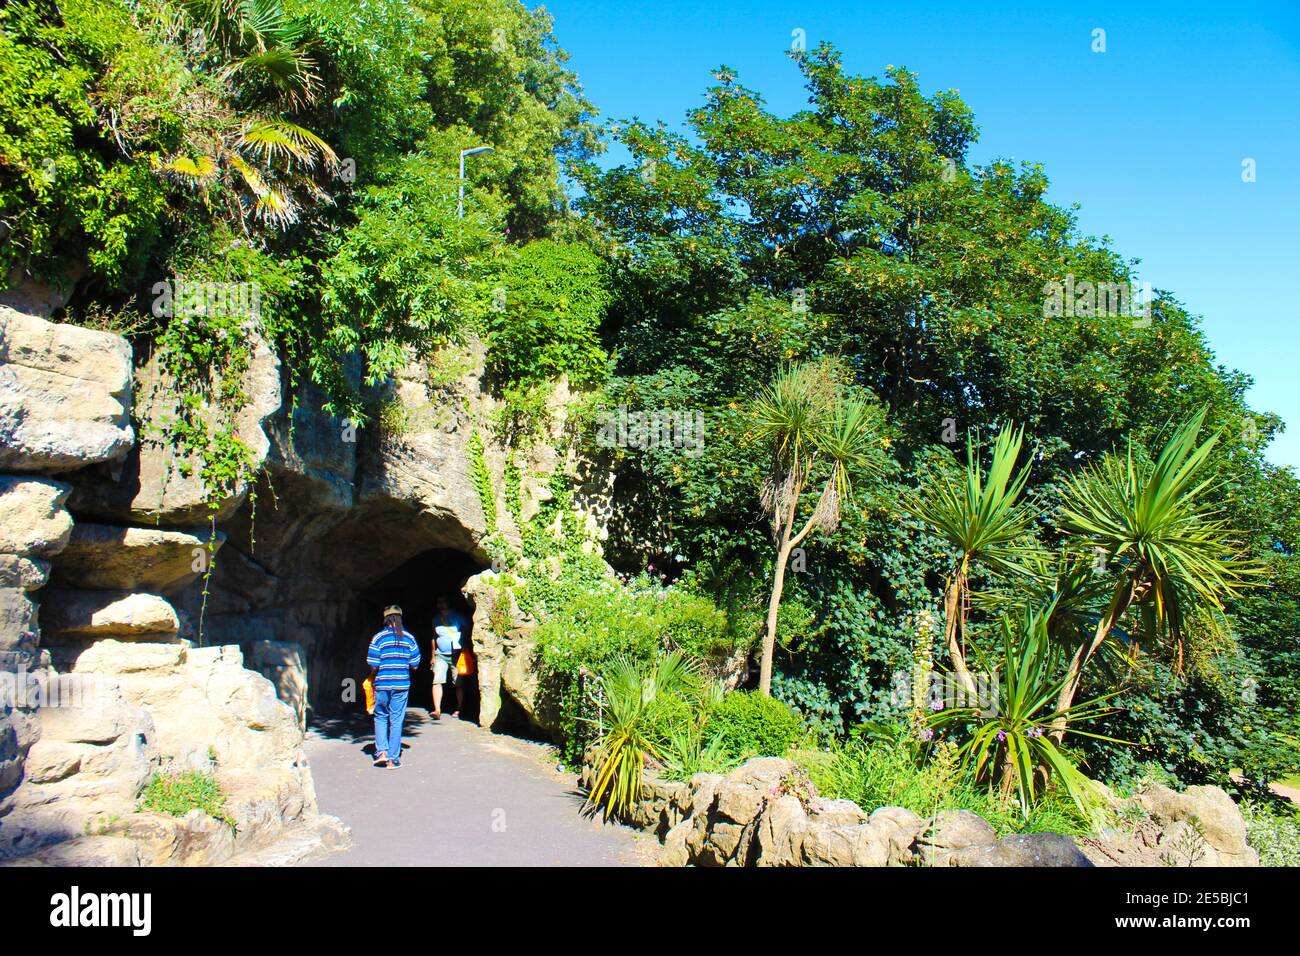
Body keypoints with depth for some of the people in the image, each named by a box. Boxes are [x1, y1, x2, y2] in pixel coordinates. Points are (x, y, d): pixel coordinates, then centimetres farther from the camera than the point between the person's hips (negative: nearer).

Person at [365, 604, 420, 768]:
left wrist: (373, 677, 12)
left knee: (381, 717, 17)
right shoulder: (409, 638, 1)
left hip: (382, 684, -1)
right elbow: (414, 665, 1)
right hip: (402, 685, 1)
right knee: (396, 721, 7)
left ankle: (381, 751, 5)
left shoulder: (378, 638, -5)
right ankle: (393, 759, 8)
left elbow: (373, 665, -8)